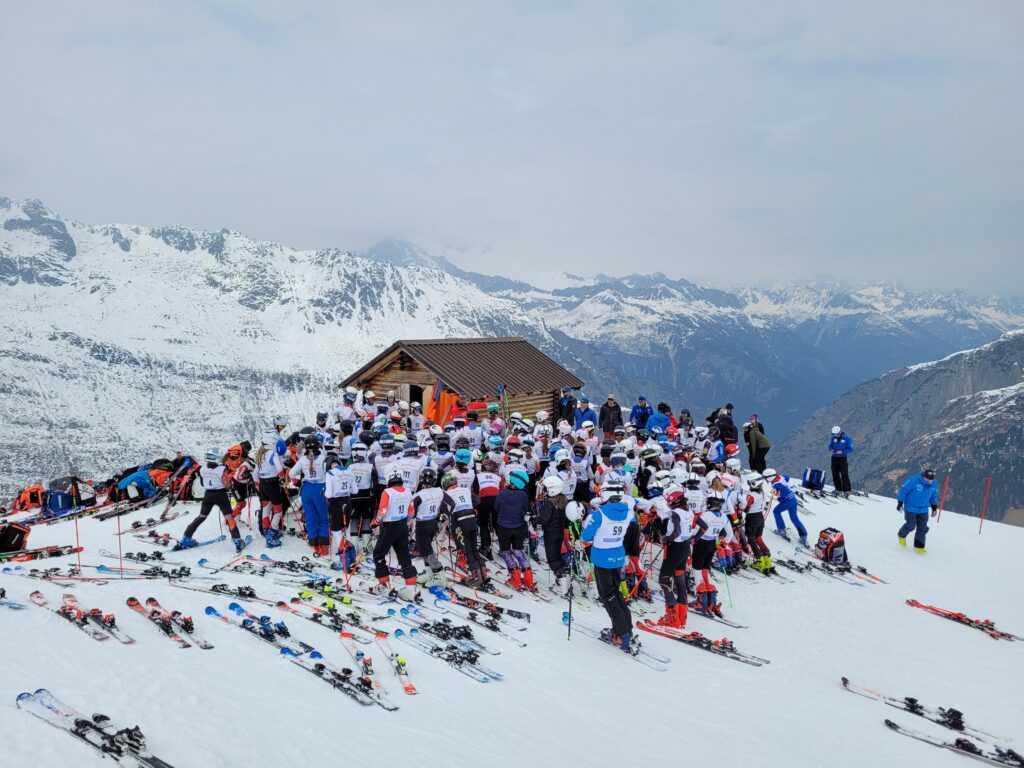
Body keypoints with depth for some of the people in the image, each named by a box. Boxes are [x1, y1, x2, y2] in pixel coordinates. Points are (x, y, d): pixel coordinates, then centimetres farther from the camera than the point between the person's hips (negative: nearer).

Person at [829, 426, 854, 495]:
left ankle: (846, 491, -4)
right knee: (835, 475, 7)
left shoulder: (847, 438, -10)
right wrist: (831, 450, -11)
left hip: (843, 459, -5)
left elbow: (851, 449, -11)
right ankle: (838, 489, 18)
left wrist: (842, 451, -25)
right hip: (834, 458, 5)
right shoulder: (833, 437, 4)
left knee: (844, 475, -8)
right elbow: (830, 446, 12)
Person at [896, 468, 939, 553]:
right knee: (911, 526, -3)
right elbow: (903, 489, -16)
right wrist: (900, 502, -13)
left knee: (922, 528, 3)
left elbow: (934, 496, 14)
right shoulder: (913, 480, -24)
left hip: (923, 510, 5)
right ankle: (902, 536, 28)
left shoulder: (934, 484, -5)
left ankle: (919, 546, 16)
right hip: (911, 509, -5)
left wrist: (934, 506, 14)